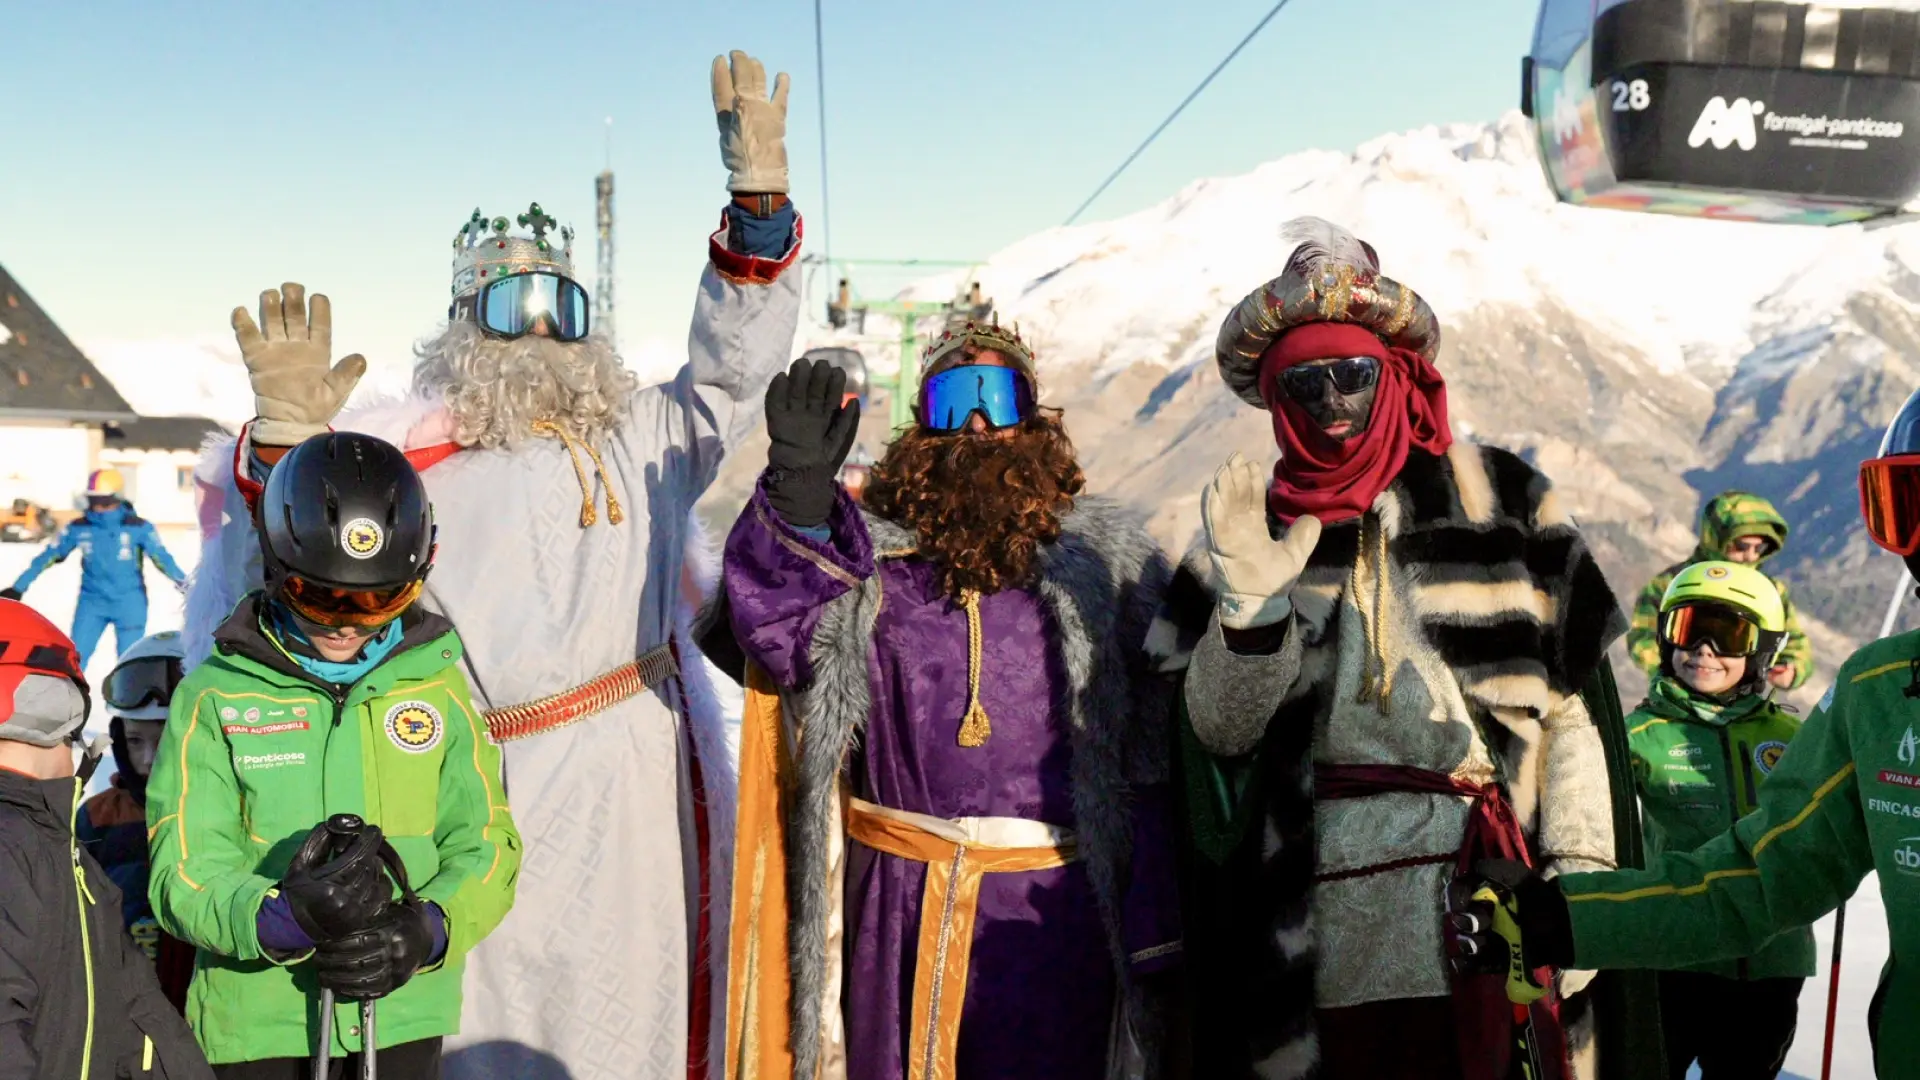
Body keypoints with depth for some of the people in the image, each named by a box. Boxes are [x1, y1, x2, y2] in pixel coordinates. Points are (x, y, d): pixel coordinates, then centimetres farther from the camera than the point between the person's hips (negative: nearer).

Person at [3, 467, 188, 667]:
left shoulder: (139, 528, -8)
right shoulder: (79, 529, -1)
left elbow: (162, 559, -6)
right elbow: (48, 557, 6)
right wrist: (17, 588, 9)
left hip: (129, 604, -2)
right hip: (92, 602, 2)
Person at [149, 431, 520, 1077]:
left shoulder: (438, 688, 2)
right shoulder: (214, 698, -4)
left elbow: (486, 846, 0)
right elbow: (186, 874, -9)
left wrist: (427, 930, -19)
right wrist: (280, 920, -28)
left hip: (405, 1013, 2)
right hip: (260, 1021, -1)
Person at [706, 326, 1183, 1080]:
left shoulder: (1105, 563, 2)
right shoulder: (860, 551, 5)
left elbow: (1154, 757, 3)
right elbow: (780, 630, -13)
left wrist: (1154, 939, 1)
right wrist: (801, 491, -27)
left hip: (1054, 909, -1)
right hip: (896, 903, 1)